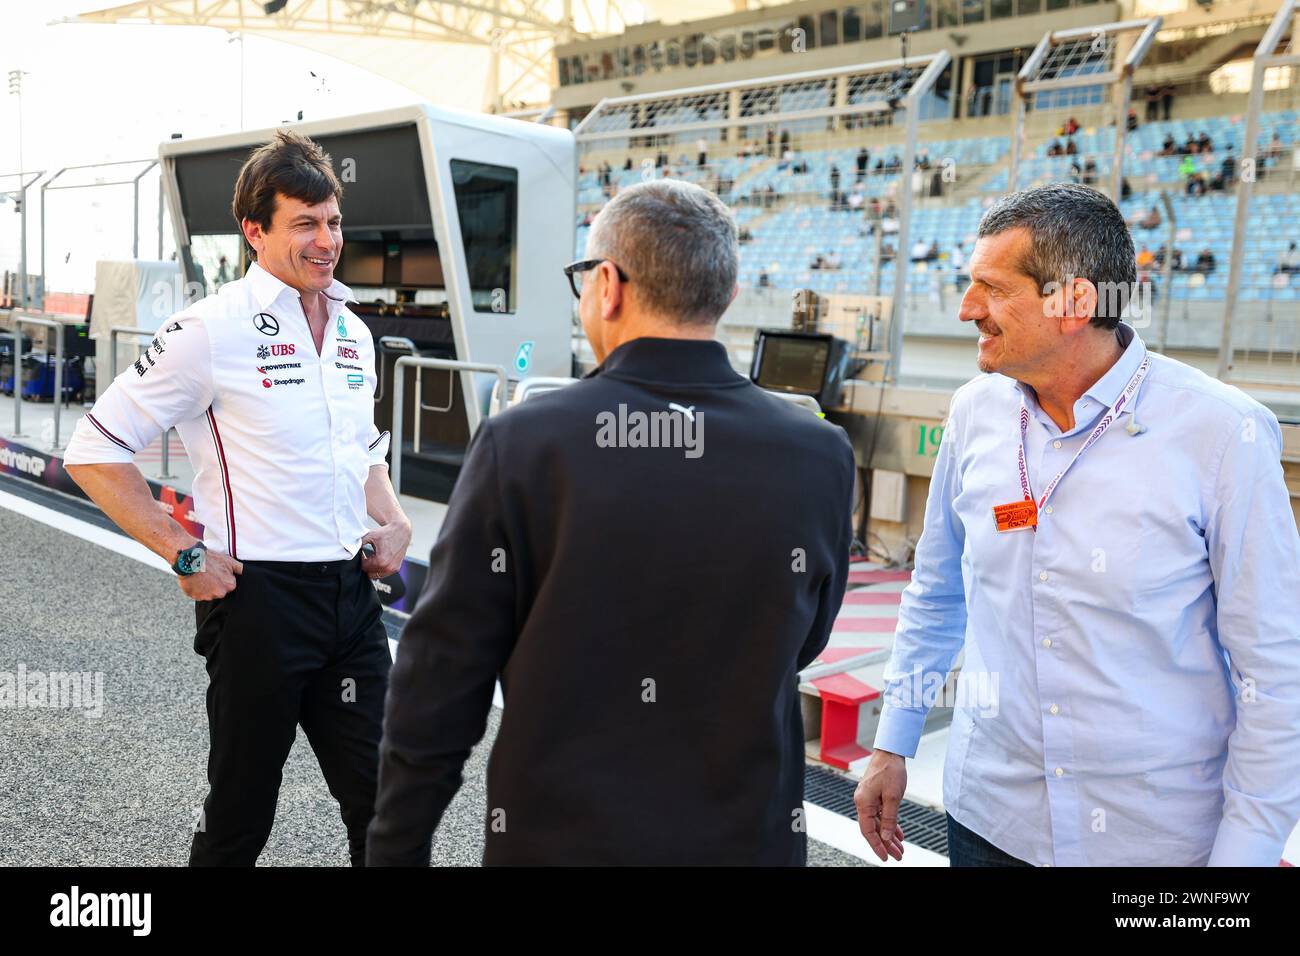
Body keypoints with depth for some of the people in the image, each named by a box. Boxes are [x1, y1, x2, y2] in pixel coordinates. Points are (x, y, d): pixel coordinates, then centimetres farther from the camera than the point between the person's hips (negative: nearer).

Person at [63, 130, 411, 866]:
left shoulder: (353, 332, 9)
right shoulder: (213, 330, -11)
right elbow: (95, 451, -8)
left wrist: (394, 522, 6)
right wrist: (185, 553, -13)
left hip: (350, 588, 6)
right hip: (260, 594, -5)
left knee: (381, 802, 11)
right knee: (241, 814, 12)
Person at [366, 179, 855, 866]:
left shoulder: (519, 446, -18)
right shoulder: (820, 456, -11)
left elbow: (440, 685, -12)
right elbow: (800, 648, 3)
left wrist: (397, 847, 0)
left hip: (558, 838, -2)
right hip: (750, 836, 3)